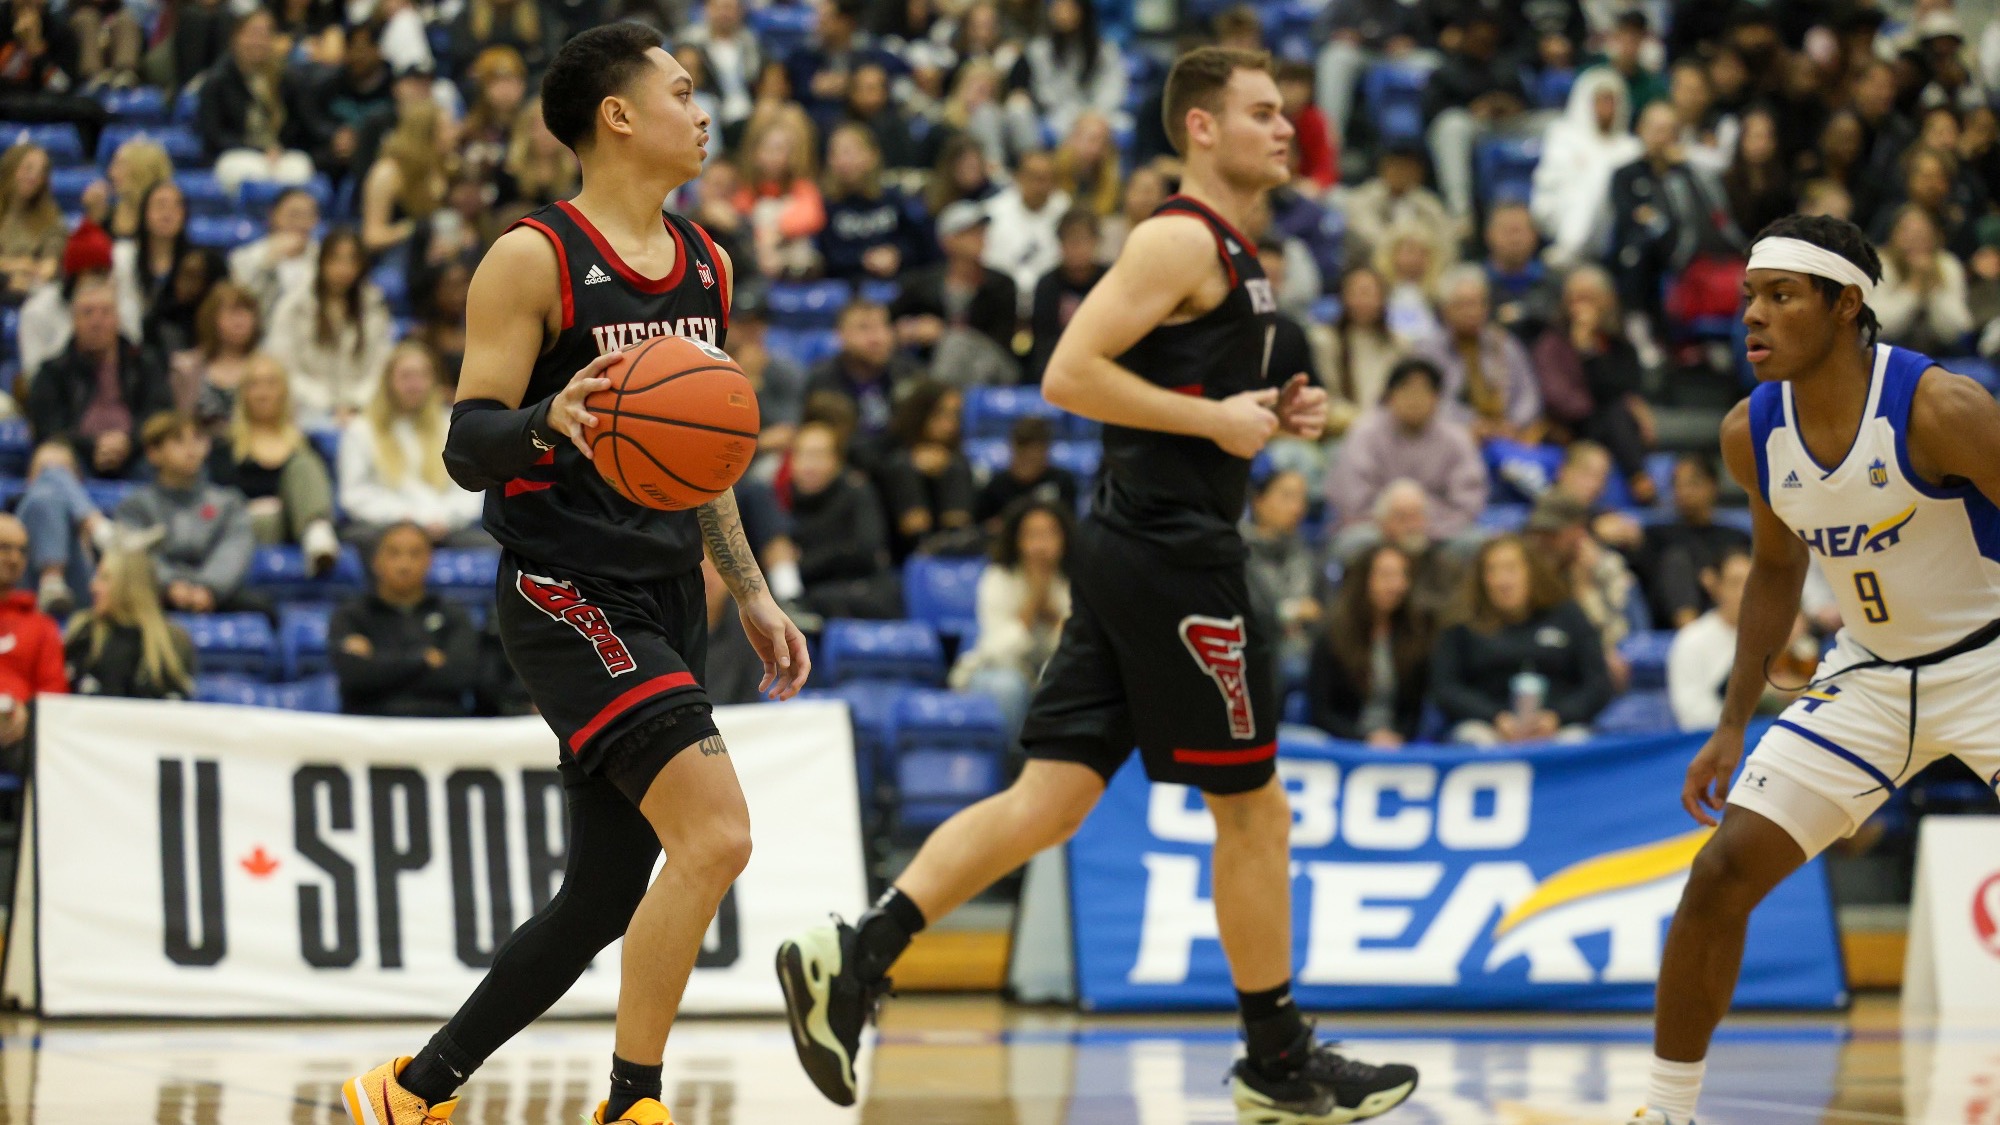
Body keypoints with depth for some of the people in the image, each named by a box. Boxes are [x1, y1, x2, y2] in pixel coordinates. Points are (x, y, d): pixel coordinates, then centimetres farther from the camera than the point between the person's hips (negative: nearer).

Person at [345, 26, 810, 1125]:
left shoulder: (705, 267, 15)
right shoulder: (533, 259, -8)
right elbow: (468, 448, -12)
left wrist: (753, 596, 21)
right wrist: (552, 420, -33)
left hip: (666, 602, 8)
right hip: (568, 593, -8)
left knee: (605, 900, 8)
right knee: (715, 834, -22)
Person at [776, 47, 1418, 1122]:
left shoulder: (1228, 255, 20)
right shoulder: (1181, 239, -11)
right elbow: (1071, 374, -19)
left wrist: (1269, 413, 14)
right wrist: (1215, 418, -16)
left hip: (1138, 552, 10)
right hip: (1172, 554, -10)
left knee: (1049, 798, 3)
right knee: (1252, 804, 2)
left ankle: (852, 958, -6)